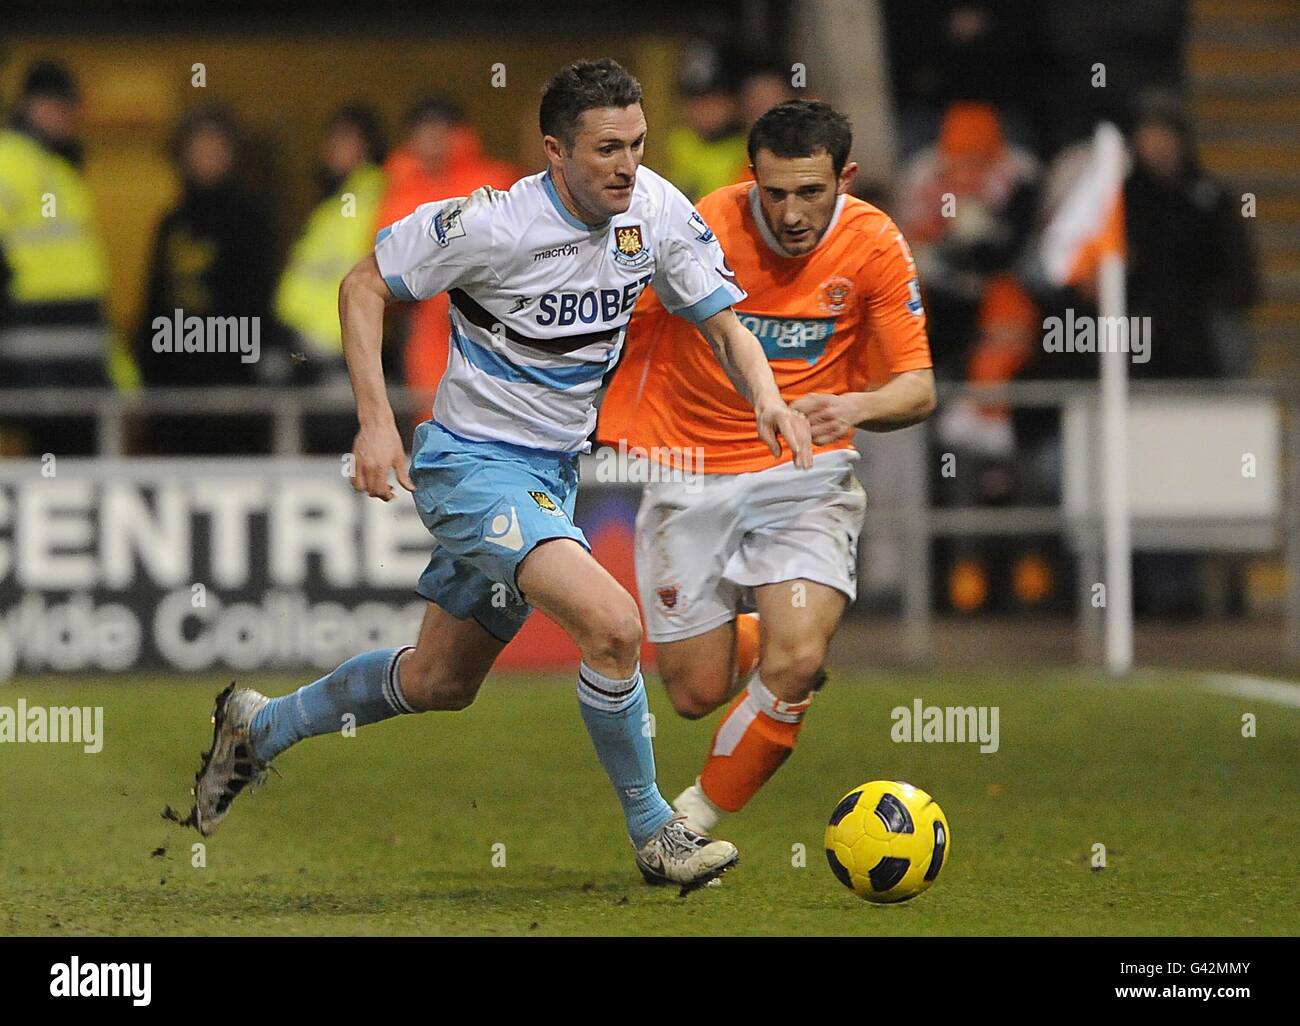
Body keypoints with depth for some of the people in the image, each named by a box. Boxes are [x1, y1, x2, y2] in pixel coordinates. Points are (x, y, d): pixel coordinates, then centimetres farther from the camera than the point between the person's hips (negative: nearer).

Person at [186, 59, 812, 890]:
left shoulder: (657, 210, -7)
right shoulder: (495, 226, -22)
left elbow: (722, 322, 1)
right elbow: (364, 286, -11)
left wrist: (767, 397, -20)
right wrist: (376, 420, -19)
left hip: (554, 473, 7)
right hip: (473, 467, -7)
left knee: (441, 681, 19)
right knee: (612, 624, -26)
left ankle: (261, 726, 41)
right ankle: (653, 834, -9)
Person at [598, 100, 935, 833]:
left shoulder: (874, 246, -11)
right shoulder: (701, 232, -16)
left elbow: (918, 389, -8)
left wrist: (855, 406, -28)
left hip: (805, 472, 0)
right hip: (691, 476, 0)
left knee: (797, 663, -21)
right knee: (697, 692, 2)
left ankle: (700, 817, 1)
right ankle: (750, 638, 39)